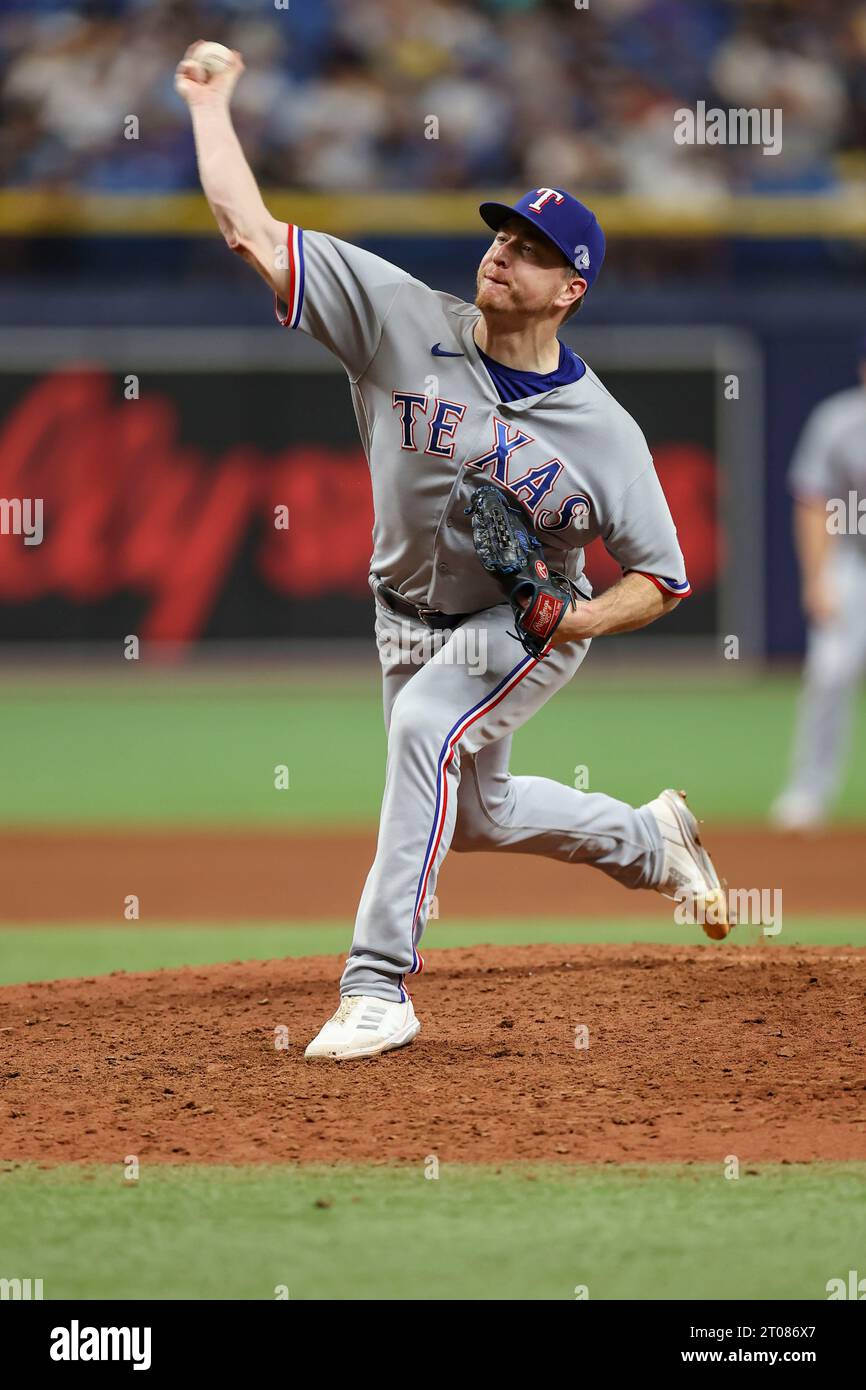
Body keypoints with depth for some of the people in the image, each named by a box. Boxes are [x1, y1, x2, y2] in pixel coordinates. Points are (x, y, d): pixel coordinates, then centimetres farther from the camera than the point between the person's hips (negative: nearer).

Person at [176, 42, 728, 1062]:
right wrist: (210, 105, -21)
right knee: (475, 816, 19)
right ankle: (648, 840, 50)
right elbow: (250, 231, -20)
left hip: (529, 623, -5)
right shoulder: (407, 325, -17)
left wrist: (575, 619, -29)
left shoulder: (603, 433, -20)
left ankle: (379, 986, -33)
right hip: (411, 621, 5)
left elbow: (661, 577, -12)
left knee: (426, 728, -33)